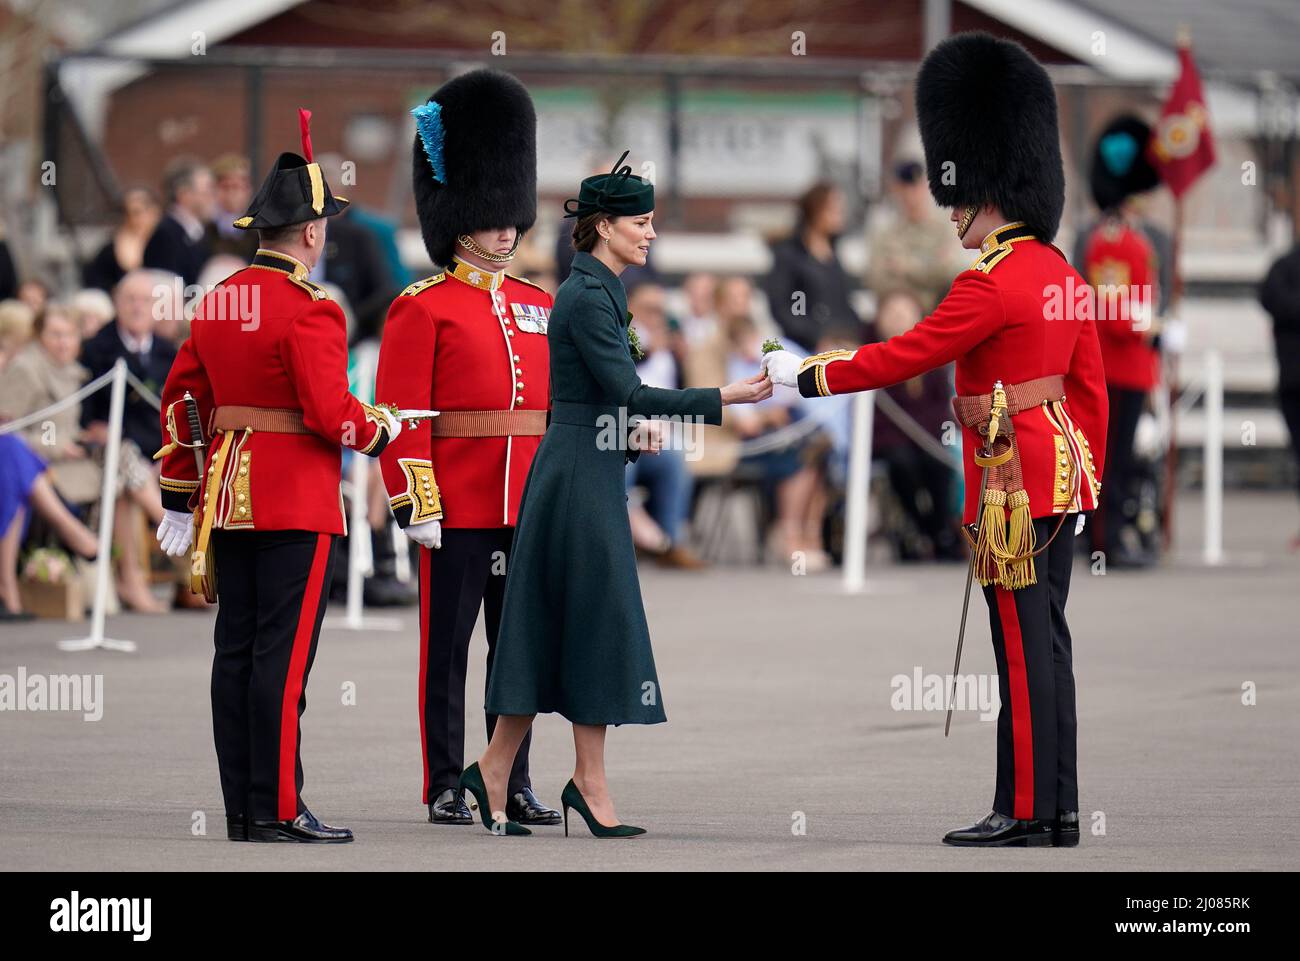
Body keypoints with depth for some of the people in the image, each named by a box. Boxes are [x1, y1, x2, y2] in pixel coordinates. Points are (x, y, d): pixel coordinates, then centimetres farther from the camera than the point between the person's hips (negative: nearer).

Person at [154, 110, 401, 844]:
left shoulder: (217, 303, 10)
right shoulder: (310, 310, -14)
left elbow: (180, 401, 13)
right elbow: (330, 413, -19)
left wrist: (180, 498, 19)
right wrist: (381, 431, 2)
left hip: (230, 499, 8)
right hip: (298, 503, -8)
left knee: (236, 650, 8)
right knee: (284, 652, -6)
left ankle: (242, 809, 11)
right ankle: (278, 809, -7)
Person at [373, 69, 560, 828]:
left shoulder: (541, 308, 14)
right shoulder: (422, 310, -4)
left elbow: (563, 408, 17)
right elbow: (400, 417, -9)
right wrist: (416, 505, -14)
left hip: (530, 509, 5)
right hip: (457, 508, -5)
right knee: (448, 645, 1)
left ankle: (516, 783, 14)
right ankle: (447, 786, 5)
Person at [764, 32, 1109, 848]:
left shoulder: (991, 283, -17)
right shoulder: (1060, 273, 11)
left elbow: (904, 357, -14)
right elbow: (1092, 389, 15)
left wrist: (807, 376, -4)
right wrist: (1086, 477, 23)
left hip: (1013, 484, -9)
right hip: (1060, 475, 9)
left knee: (1024, 645, -5)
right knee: (1045, 639, 11)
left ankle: (1025, 812, -2)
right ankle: (1058, 810, 14)